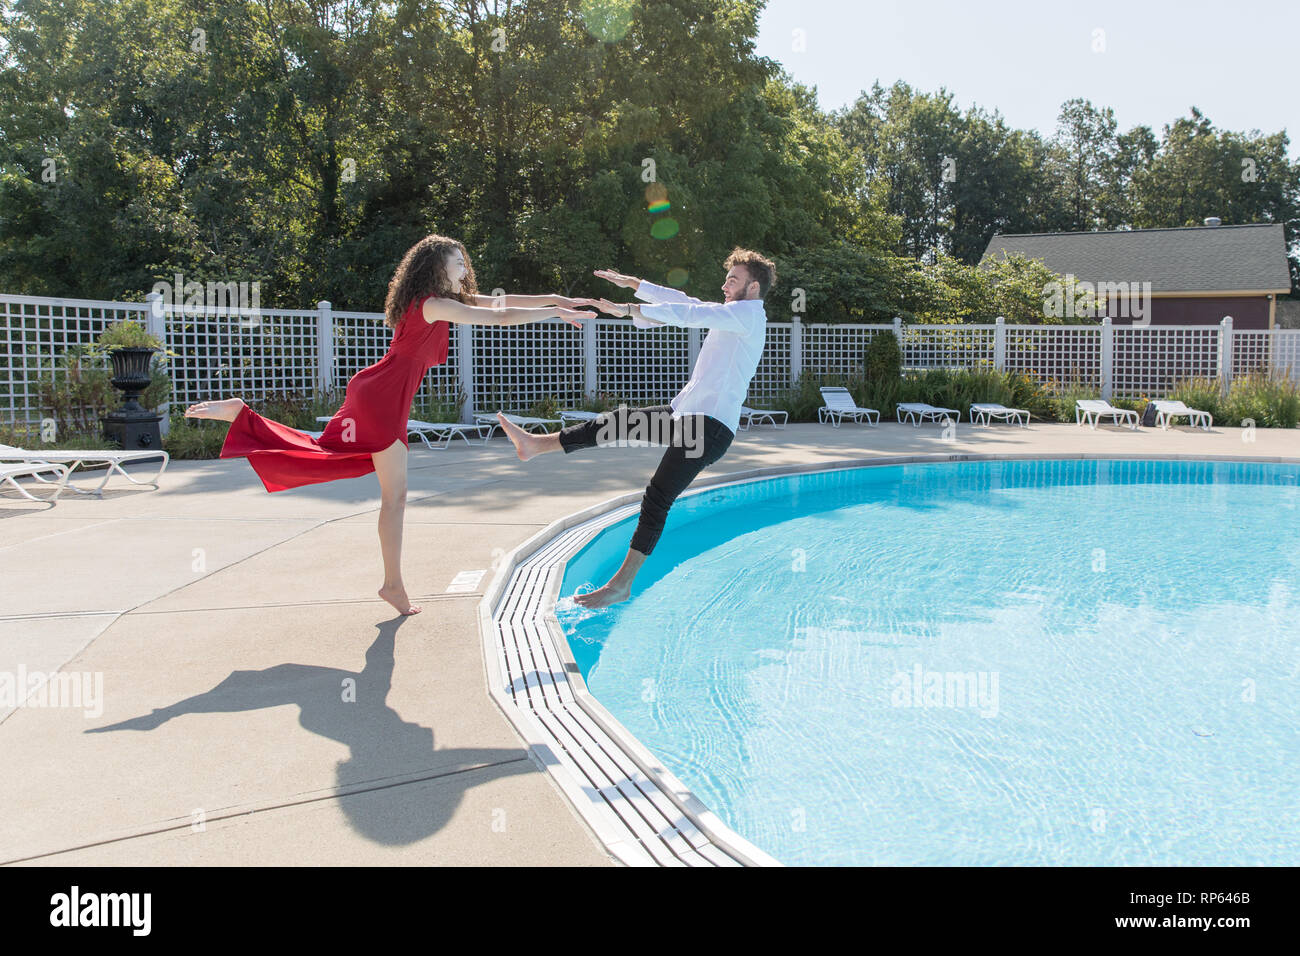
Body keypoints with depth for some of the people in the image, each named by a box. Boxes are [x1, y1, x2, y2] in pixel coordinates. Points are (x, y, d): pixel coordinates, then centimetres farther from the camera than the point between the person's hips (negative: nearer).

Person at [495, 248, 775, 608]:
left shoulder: (749, 313, -10)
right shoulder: (732, 314, 19)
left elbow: (688, 314, -20)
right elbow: (683, 301, 23)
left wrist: (628, 309, -20)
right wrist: (633, 284, 22)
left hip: (710, 426, -10)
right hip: (685, 411, 10)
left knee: (657, 498, -12)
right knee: (617, 421, 10)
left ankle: (623, 582, -8)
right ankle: (535, 445, 19)